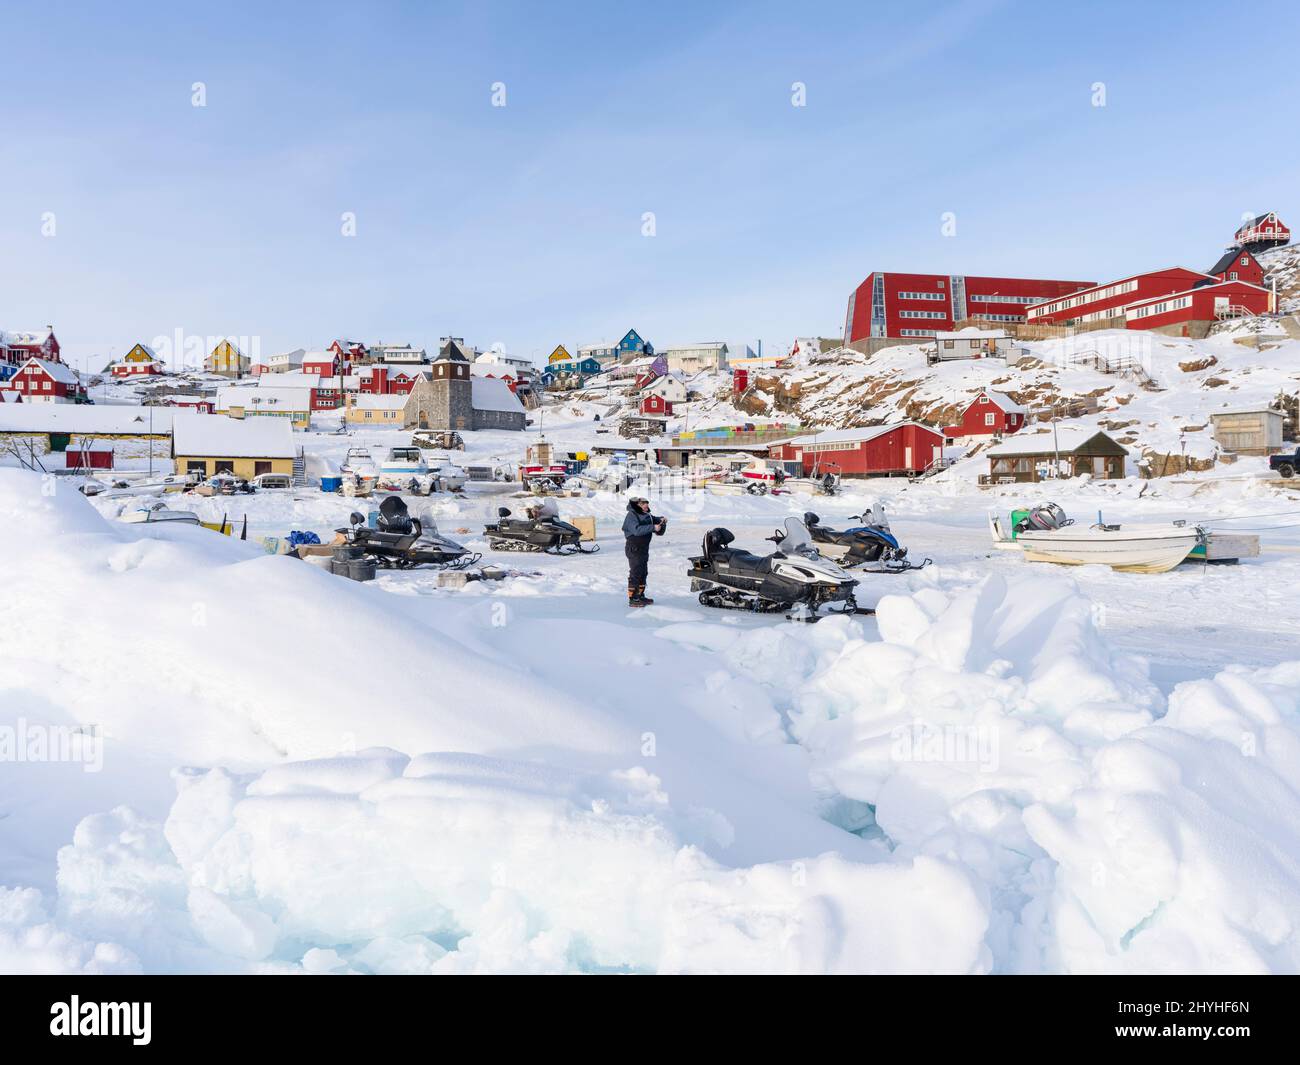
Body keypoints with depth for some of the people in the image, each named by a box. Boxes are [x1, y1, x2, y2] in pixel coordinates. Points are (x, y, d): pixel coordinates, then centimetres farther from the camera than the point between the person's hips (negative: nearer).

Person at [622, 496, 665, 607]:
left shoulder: (646, 515, 9)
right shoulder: (632, 515, -16)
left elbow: (654, 520, 23)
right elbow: (637, 530, -30)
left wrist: (661, 520, 0)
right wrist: (653, 527, -33)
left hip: (644, 549, 9)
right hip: (634, 549, -9)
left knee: (643, 573, 16)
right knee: (635, 574, -7)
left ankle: (640, 596, 27)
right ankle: (632, 599, -2)